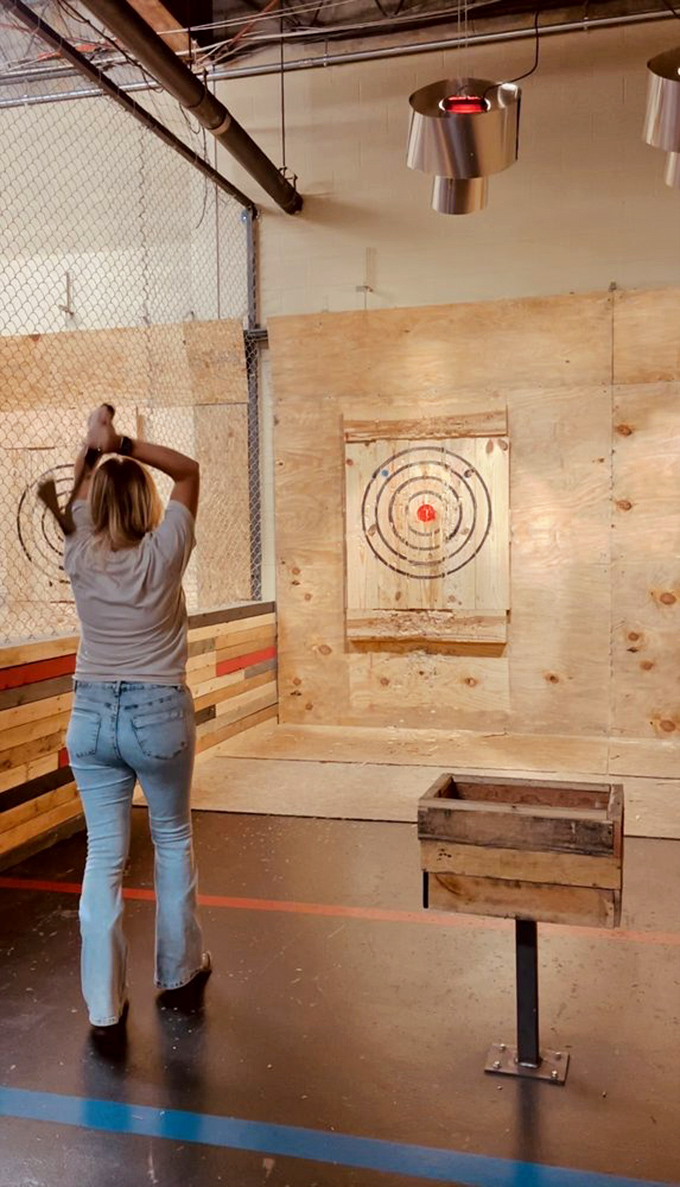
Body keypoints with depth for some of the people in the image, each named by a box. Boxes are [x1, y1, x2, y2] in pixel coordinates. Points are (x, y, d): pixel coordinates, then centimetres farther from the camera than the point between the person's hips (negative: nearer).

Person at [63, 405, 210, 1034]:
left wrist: (95, 446, 2)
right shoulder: (163, 554, -11)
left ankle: (104, 1003, 12)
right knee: (173, 838, 18)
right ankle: (180, 967, 33)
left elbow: (82, 489, 17)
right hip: (158, 714, -2)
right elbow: (189, 469, 1)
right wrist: (124, 443, -7)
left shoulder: (79, 558, -3)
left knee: (104, 855, 7)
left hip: (91, 716, 2)